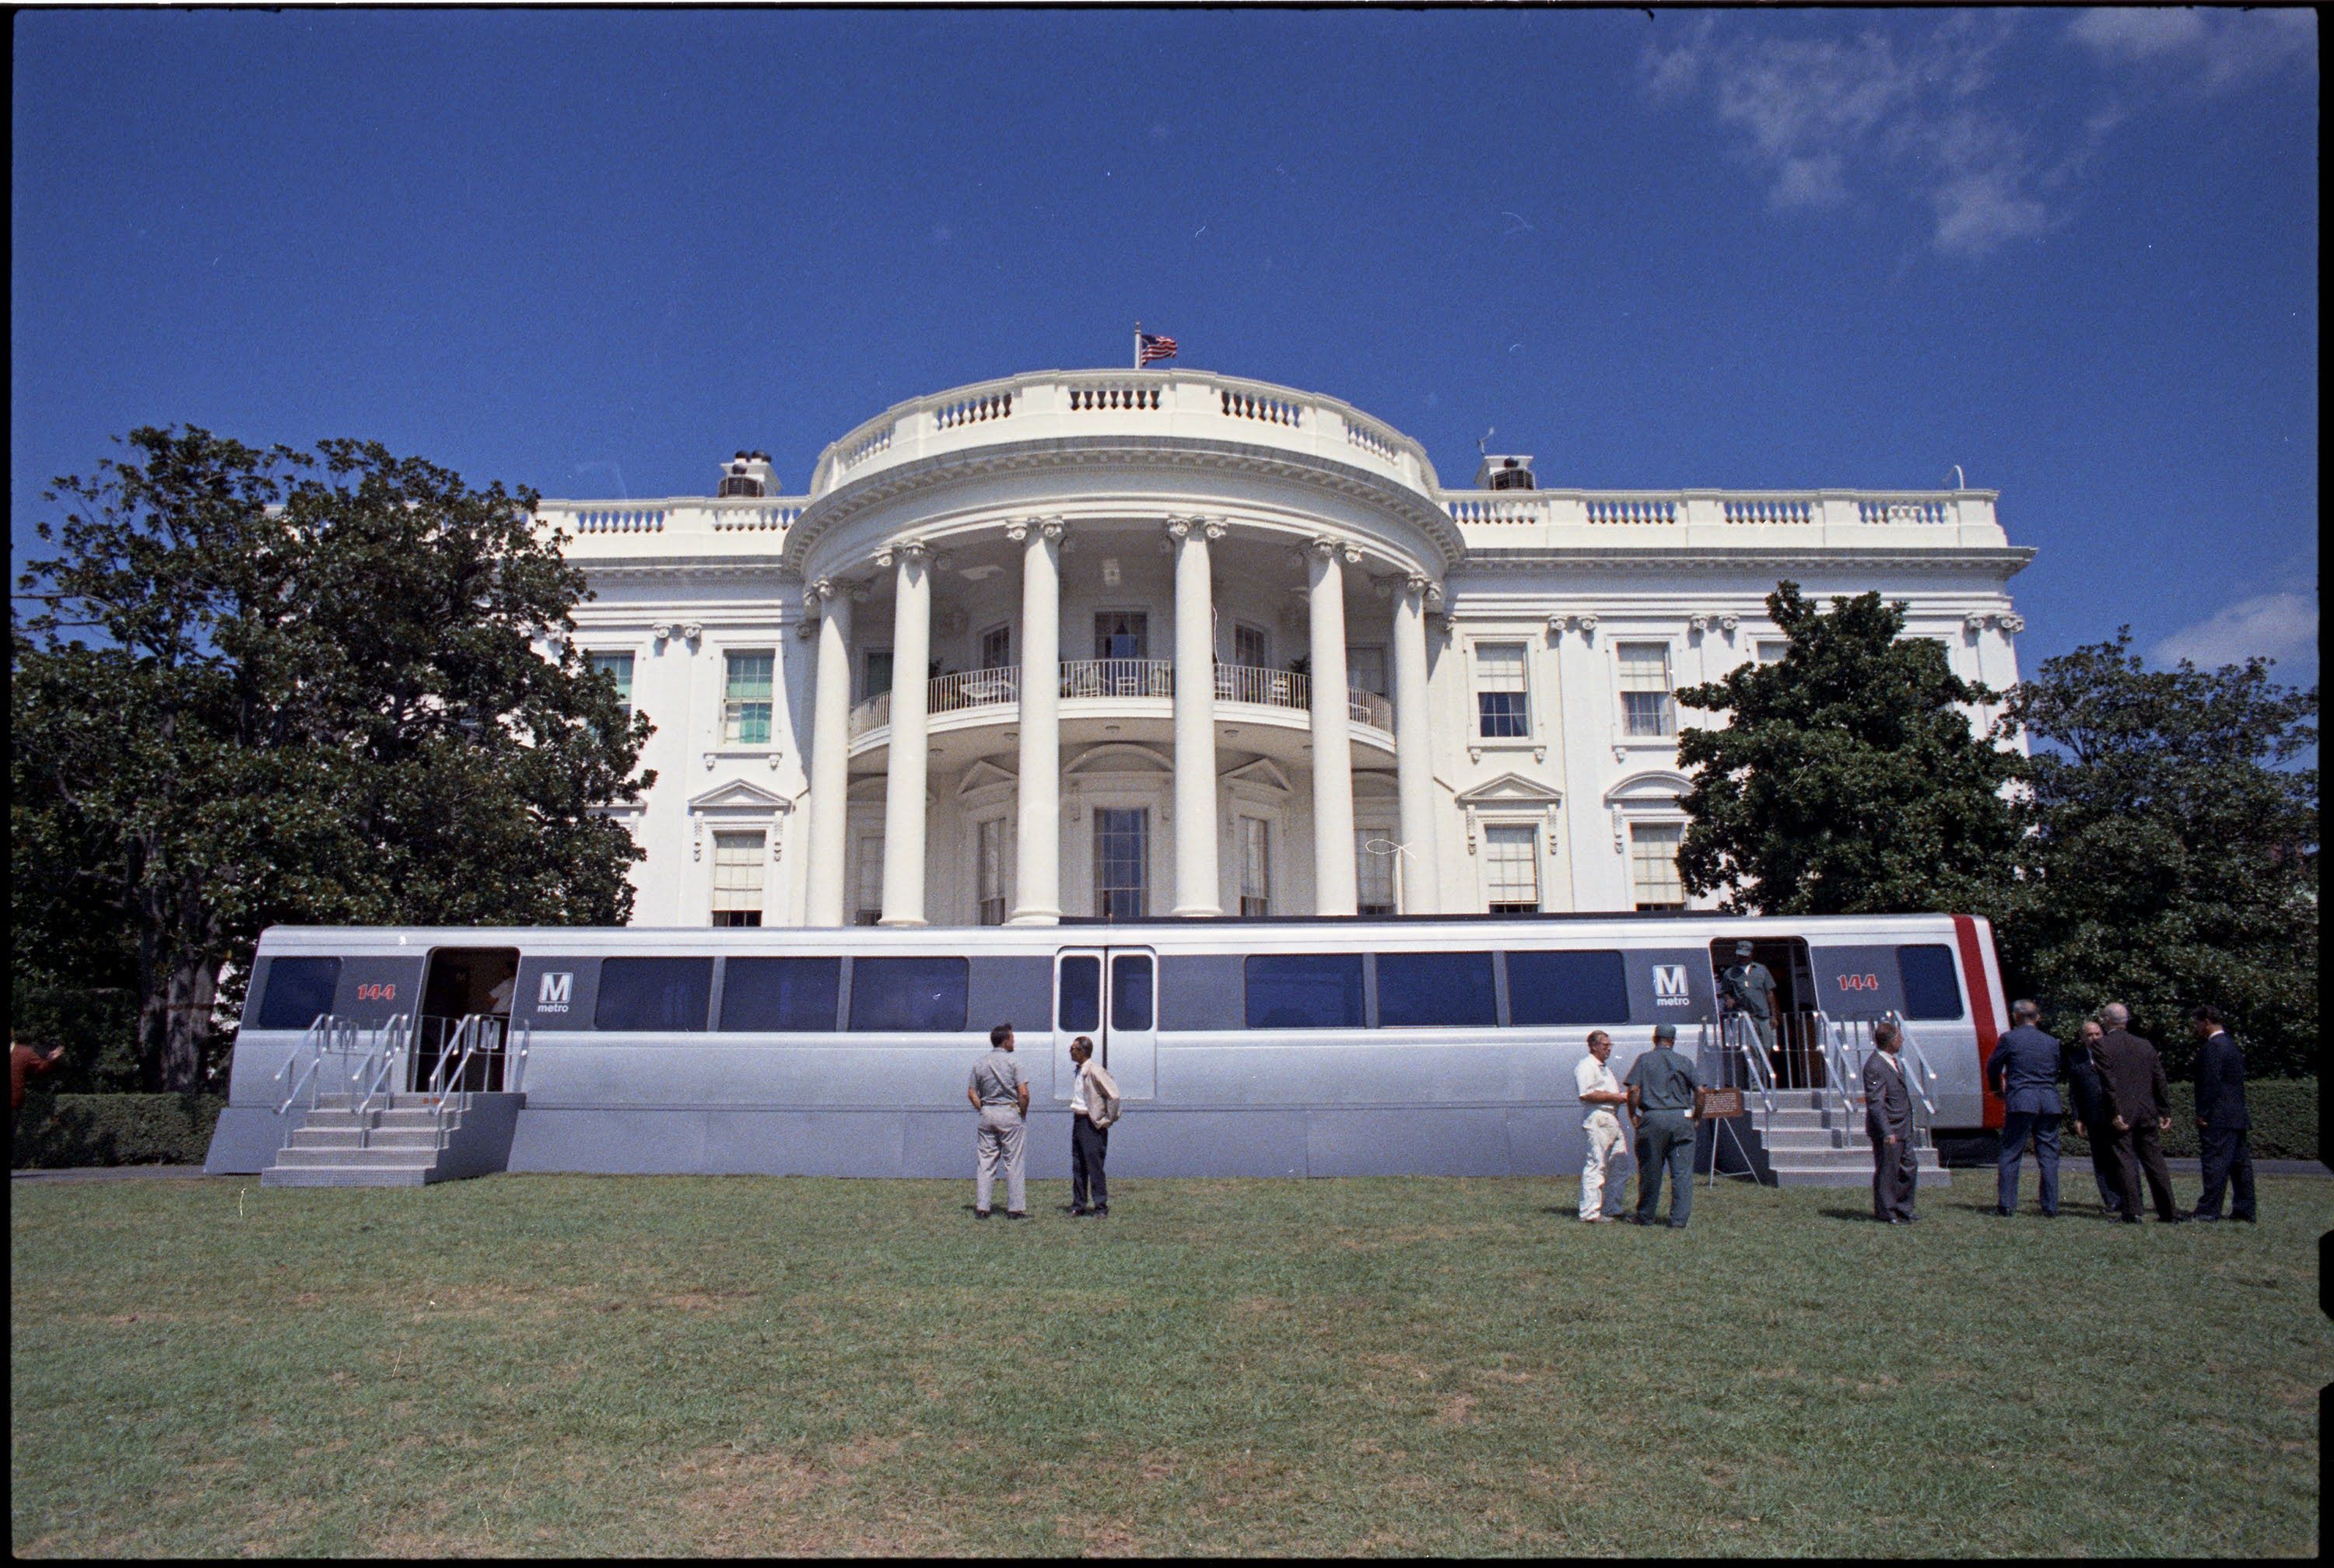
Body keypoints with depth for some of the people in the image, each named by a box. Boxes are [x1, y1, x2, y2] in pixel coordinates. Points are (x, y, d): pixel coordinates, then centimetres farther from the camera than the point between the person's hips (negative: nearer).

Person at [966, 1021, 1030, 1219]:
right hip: (1010, 1114, -4)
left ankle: (981, 1207, 6)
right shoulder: (1012, 1062, -7)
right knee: (1013, 1162, 1)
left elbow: (971, 1093, 7)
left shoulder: (980, 1064, 8)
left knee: (985, 1162, 7)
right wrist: (1023, 1114, 0)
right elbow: (1023, 1093, -13)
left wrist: (983, 1110, 10)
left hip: (987, 1114, 4)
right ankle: (1015, 1208, 3)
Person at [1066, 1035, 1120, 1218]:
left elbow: (1114, 1095, -21)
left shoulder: (1094, 1070, -17)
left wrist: (1107, 1120, -15)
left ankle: (1101, 1207, 4)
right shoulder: (1079, 1071, 12)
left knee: (1094, 1167, -4)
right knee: (1078, 1166, 11)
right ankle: (1078, 1205, 19)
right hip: (1078, 1121, 9)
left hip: (1093, 1124, -9)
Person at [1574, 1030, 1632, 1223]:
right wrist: (1615, 1097, -16)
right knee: (1595, 1165, -9)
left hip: (1613, 1119, 10)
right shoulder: (1586, 1066, -8)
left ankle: (1611, 1208, 17)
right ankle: (1591, 1212, -7)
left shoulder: (1605, 1068, 25)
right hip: (1597, 1120, -10)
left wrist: (1624, 1097, 13)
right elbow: (1587, 1095, -19)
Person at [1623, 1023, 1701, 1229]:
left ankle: (1645, 1216, 18)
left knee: (1650, 1171, 8)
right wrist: (1697, 1117, 14)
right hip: (1681, 1119, 1)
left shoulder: (1644, 1060, 4)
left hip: (1653, 1119, -1)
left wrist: (1632, 1116, 4)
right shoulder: (1684, 1062, 8)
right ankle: (1679, 1219, 3)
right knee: (1682, 1171, 4)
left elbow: (1633, 1090, -5)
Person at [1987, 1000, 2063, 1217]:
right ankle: (2050, 1208, 8)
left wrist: (1998, 1089, 24)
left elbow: (1992, 1066, 5)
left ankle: (2006, 1205, 0)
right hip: (2050, 1104, 4)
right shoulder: (2052, 1043, 10)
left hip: (2020, 1102, -4)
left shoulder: (2009, 1039, -2)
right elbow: (2056, 1073, 17)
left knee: (2011, 1155, 2)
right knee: (2048, 1157, 8)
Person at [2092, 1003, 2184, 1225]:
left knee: (2125, 1163, -1)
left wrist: (2116, 1113, -14)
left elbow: (2109, 1081, -14)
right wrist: (2165, 1113, 14)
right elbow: (2160, 1081, 10)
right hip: (2147, 1113, 5)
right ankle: (2169, 1212, 14)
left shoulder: (2102, 1045, -6)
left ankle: (2132, 1212, -2)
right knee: (2155, 1162, 10)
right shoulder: (2145, 1045, 11)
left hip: (2121, 1115, -5)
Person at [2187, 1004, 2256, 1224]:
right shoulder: (2231, 1045, 17)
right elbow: (2238, 1082, 20)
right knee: (2240, 1162, 11)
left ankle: (2209, 1210, -7)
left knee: (2215, 1164, -8)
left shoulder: (2212, 1047, -14)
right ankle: (2244, 1211, 16)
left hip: (2219, 1118, -10)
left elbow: (2211, 1083, -19)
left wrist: (2203, 1114, -15)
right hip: (2238, 1115, 10)